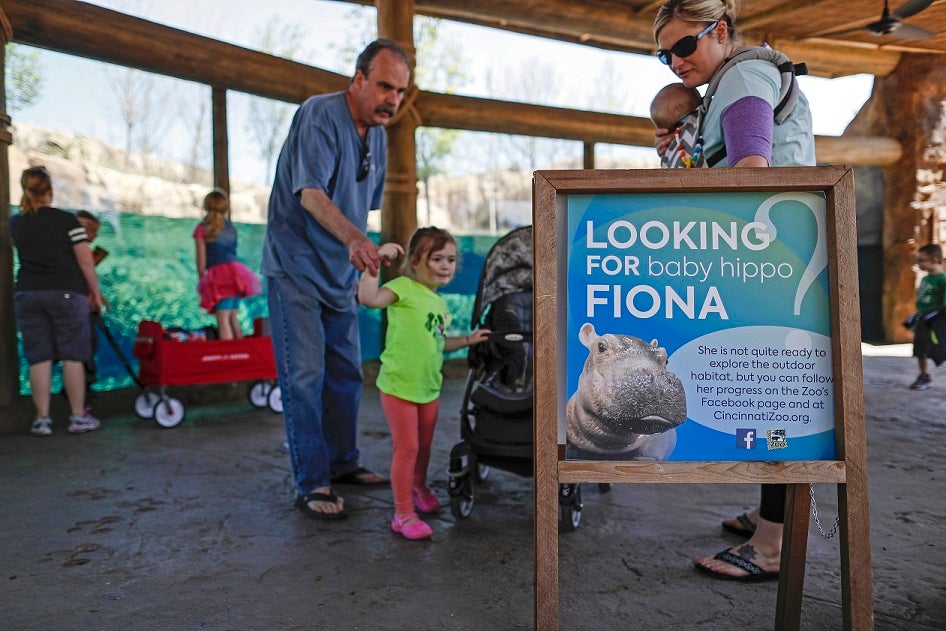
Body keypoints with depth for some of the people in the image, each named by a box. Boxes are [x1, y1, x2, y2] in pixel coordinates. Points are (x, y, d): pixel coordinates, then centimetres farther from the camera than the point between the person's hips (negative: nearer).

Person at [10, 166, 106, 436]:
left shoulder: (16, 223, 8)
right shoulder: (67, 220, -6)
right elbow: (85, 261, -8)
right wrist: (95, 292, 2)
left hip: (27, 294, 4)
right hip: (66, 293, -4)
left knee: (38, 358, 6)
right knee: (72, 356, 2)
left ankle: (42, 419, 9)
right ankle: (78, 417, 6)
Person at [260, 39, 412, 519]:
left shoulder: (378, 134, 9)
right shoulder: (320, 115, -16)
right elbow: (311, 194, -30)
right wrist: (354, 238, -45)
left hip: (340, 273, 8)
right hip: (296, 268, -8)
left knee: (346, 373, 14)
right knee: (304, 377, -6)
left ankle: (342, 463, 29)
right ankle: (311, 485, 3)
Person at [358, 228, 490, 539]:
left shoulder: (440, 303, 11)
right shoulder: (403, 288, -14)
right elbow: (368, 298, -33)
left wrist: (468, 340, 19)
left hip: (430, 387, 8)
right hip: (399, 385, -8)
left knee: (424, 445, 22)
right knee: (406, 448, -2)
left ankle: (419, 487, 48)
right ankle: (403, 515, 12)